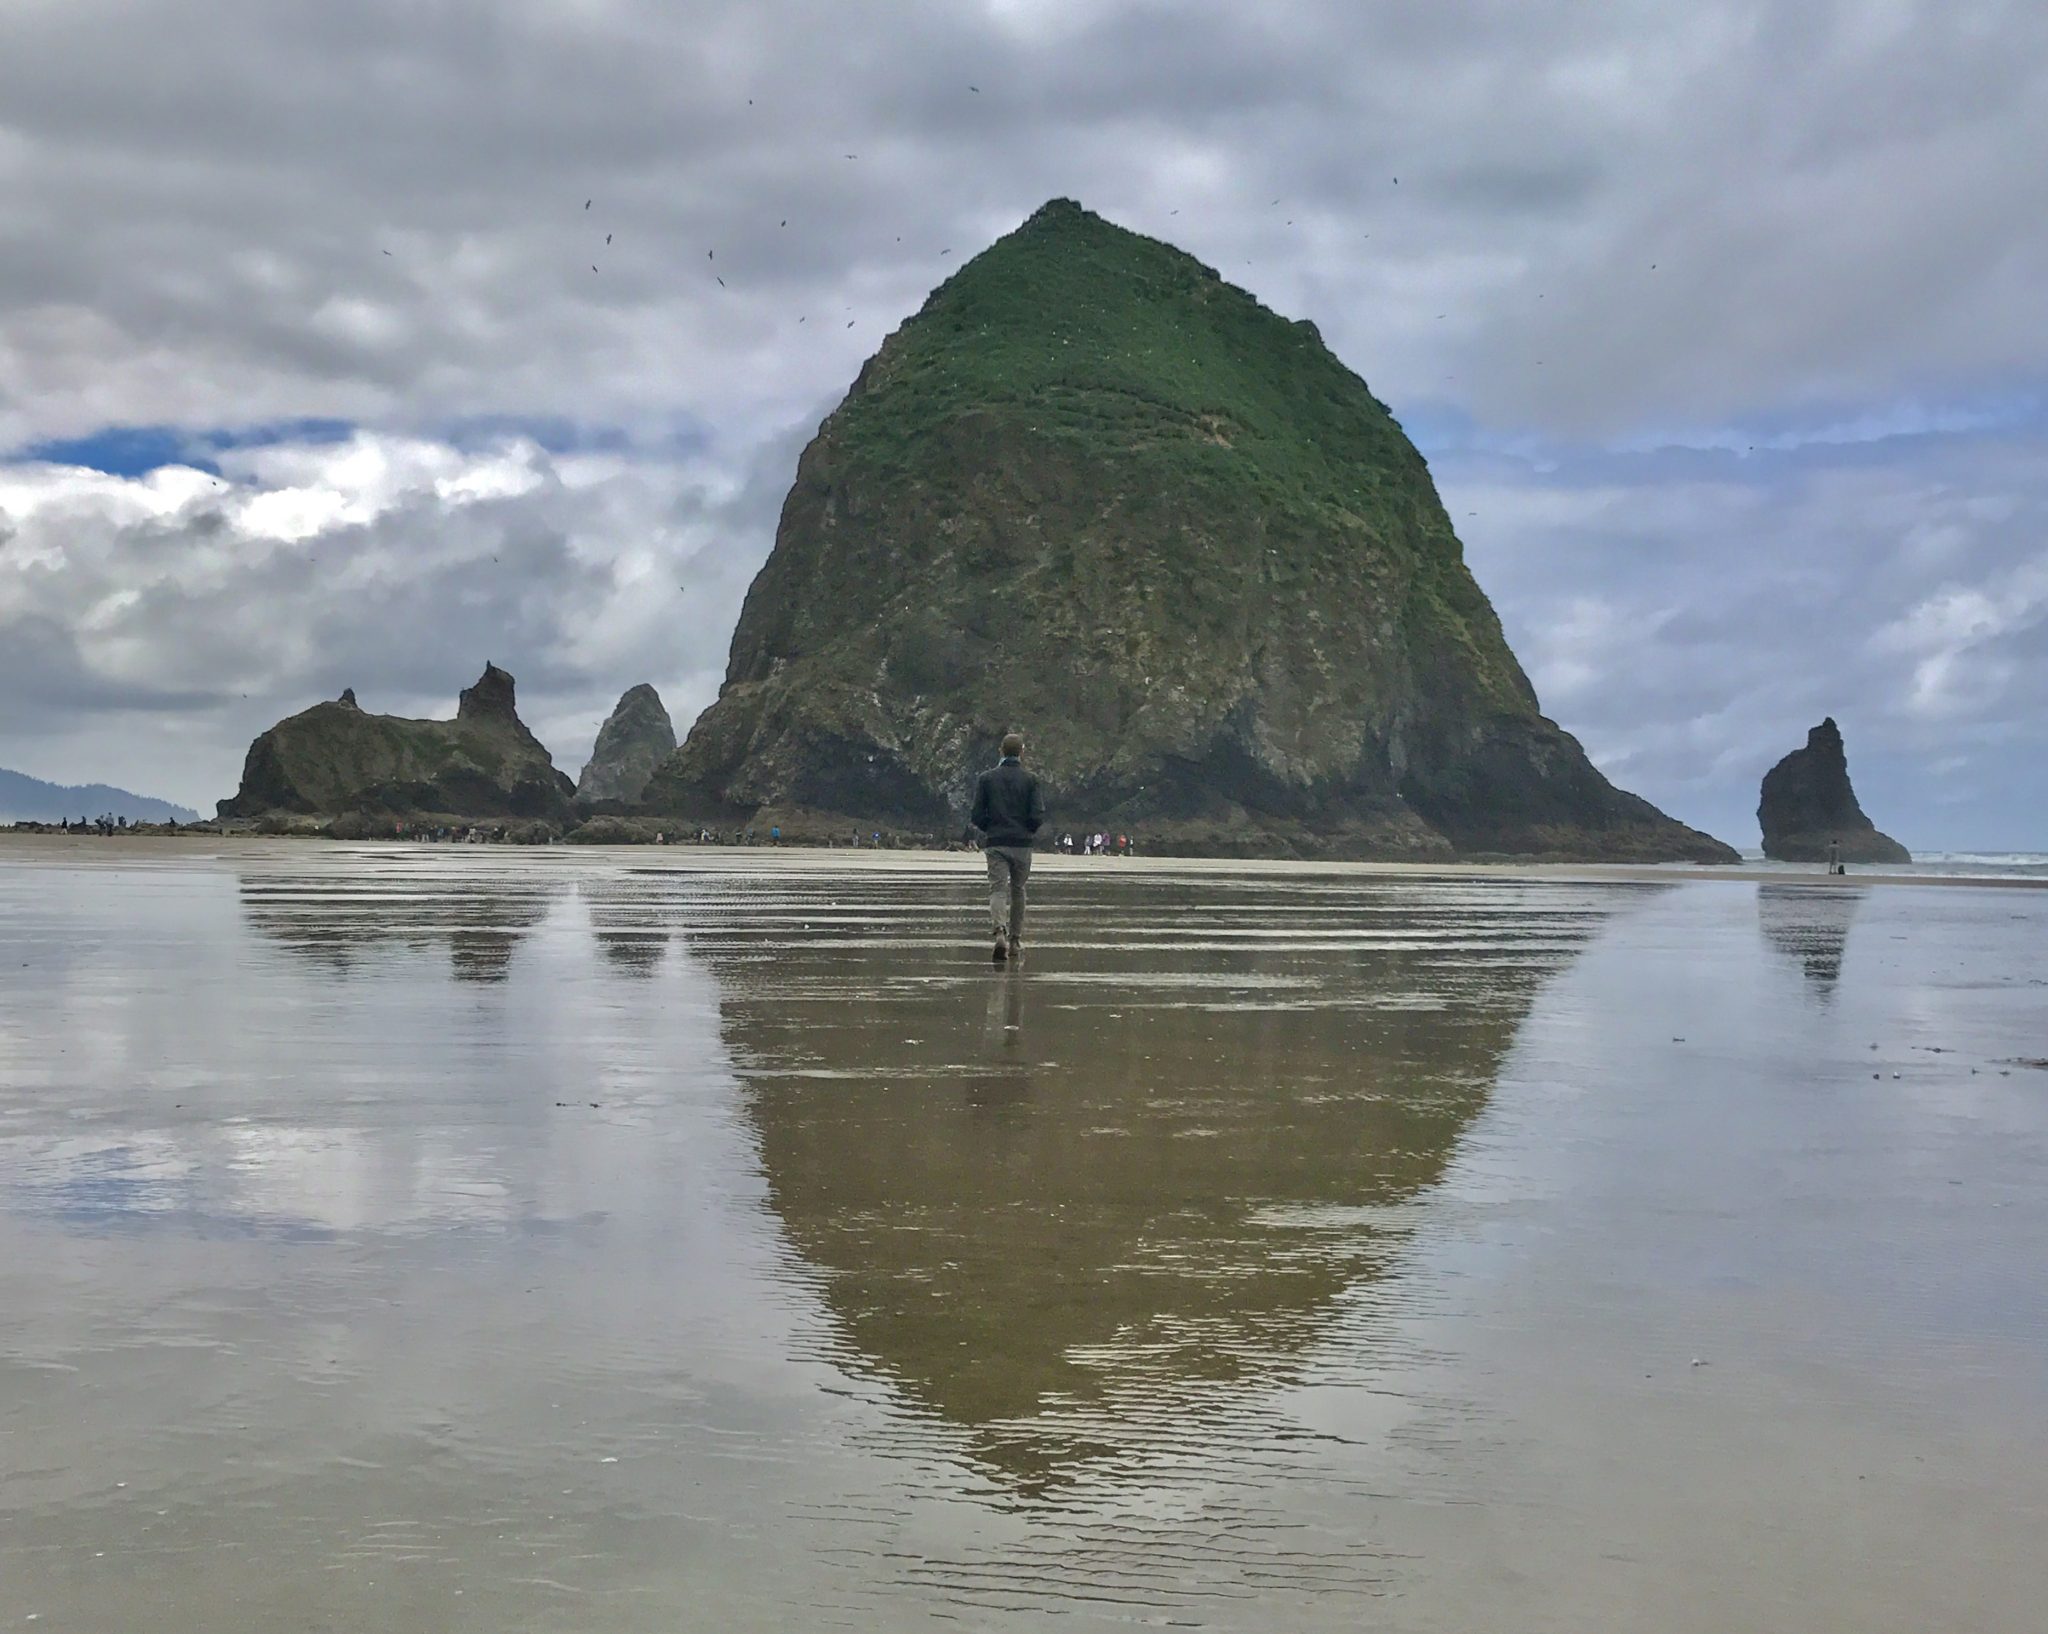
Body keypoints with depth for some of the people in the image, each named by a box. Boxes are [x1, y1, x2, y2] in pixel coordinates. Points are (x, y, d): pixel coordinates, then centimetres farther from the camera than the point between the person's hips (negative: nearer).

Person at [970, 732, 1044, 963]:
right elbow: (1038, 815, -8)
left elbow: (977, 815, -1)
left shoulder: (987, 778, 2)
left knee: (997, 888, -5)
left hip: (995, 842, 0)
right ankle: (1016, 939, 18)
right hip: (1021, 843, 0)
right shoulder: (1029, 780, -1)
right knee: (1017, 890, 13)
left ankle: (1001, 931, -30)